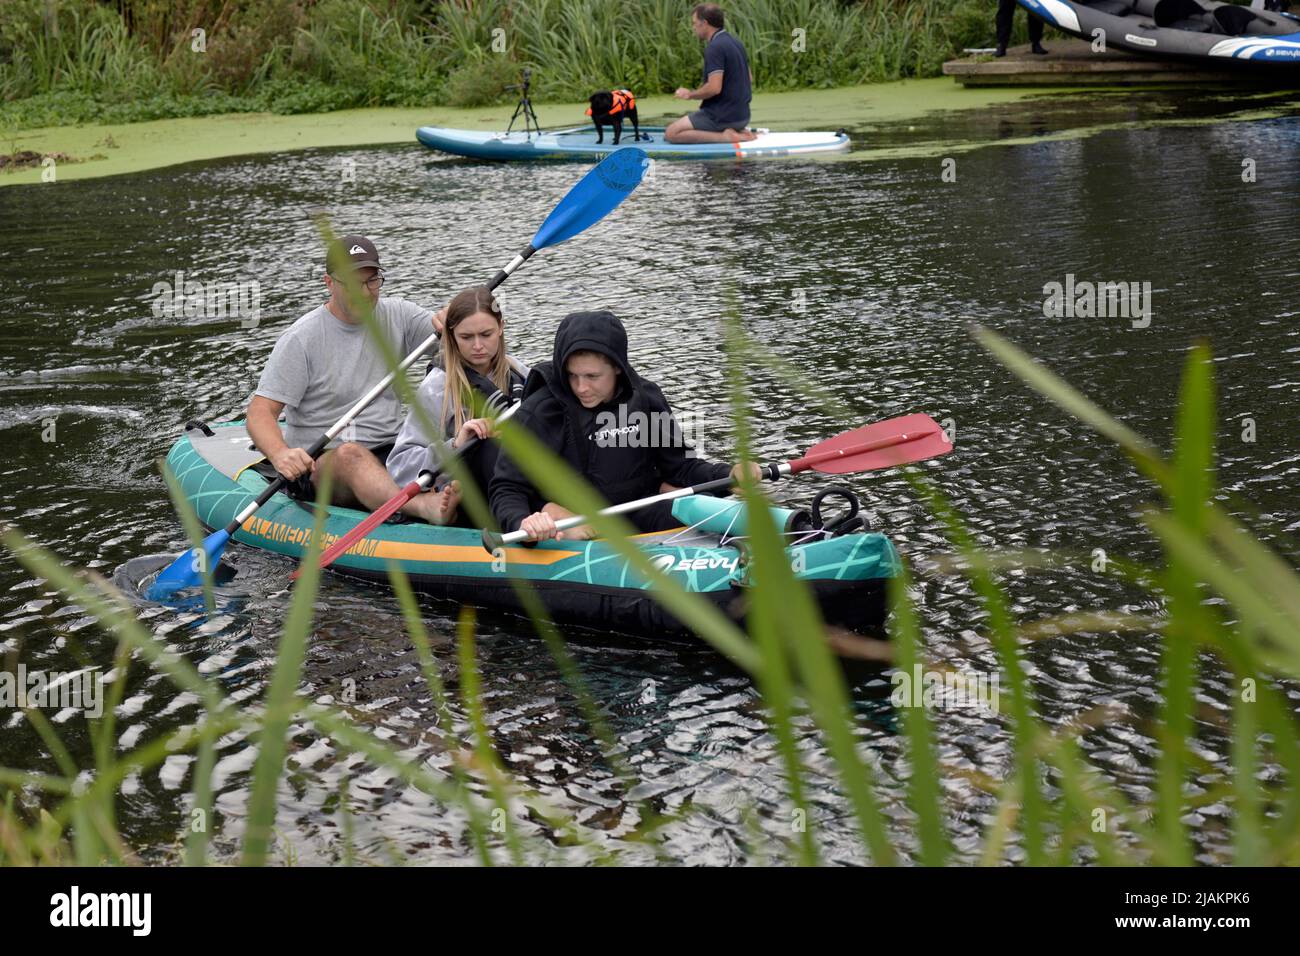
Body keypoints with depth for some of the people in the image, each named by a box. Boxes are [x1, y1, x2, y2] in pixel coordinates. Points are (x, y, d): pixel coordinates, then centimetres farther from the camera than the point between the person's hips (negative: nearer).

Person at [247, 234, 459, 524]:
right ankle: (423, 507, -65)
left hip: (389, 455, 5)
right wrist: (280, 454, -31)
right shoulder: (301, 339, -4)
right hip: (317, 464, -5)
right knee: (351, 455, -39)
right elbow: (260, 412, -9)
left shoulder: (397, 315, 9)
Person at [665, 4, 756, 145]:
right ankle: (738, 132, 8)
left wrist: (690, 94, -9)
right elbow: (749, 79, 21)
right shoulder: (735, 42, 12)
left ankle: (724, 136, -15)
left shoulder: (714, 47, -18)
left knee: (671, 133, -7)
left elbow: (714, 87, -25)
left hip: (721, 116, -9)